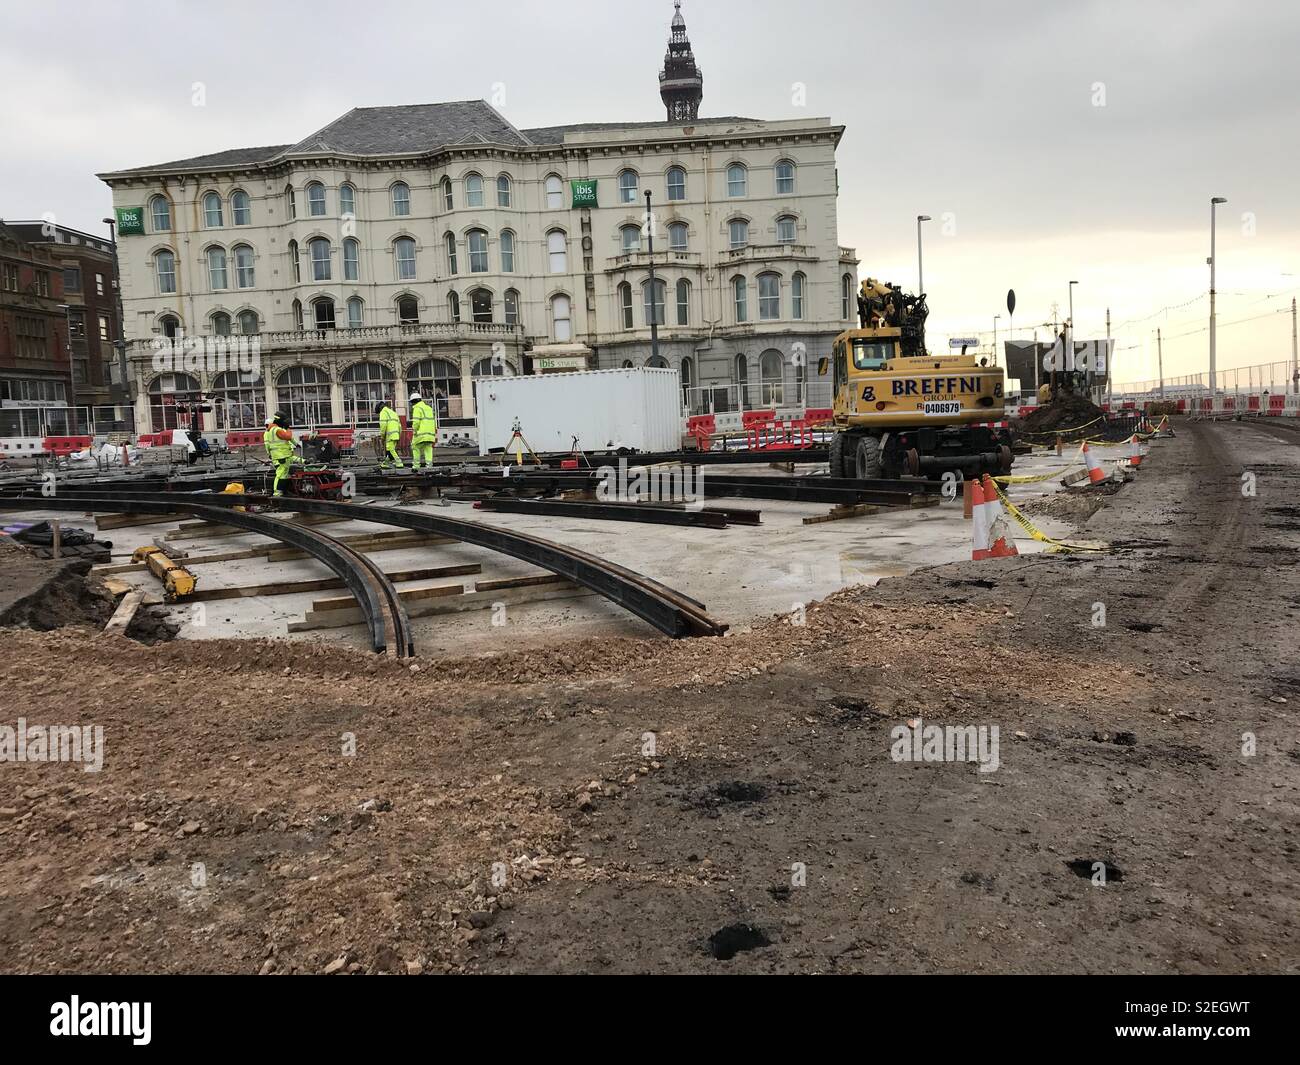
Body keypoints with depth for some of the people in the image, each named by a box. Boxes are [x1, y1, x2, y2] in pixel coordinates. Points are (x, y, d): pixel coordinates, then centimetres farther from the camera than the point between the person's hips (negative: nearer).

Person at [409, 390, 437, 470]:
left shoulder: (417, 408, -6)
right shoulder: (429, 407, 19)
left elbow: (416, 421, -16)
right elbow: (433, 421, 18)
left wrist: (414, 431, -8)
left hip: (421, 433, -7)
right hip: (430, 433, 7)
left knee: (416, 447, 6)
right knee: (428, 449, 3)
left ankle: (416, 465, 4)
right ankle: (429, 464, -9)